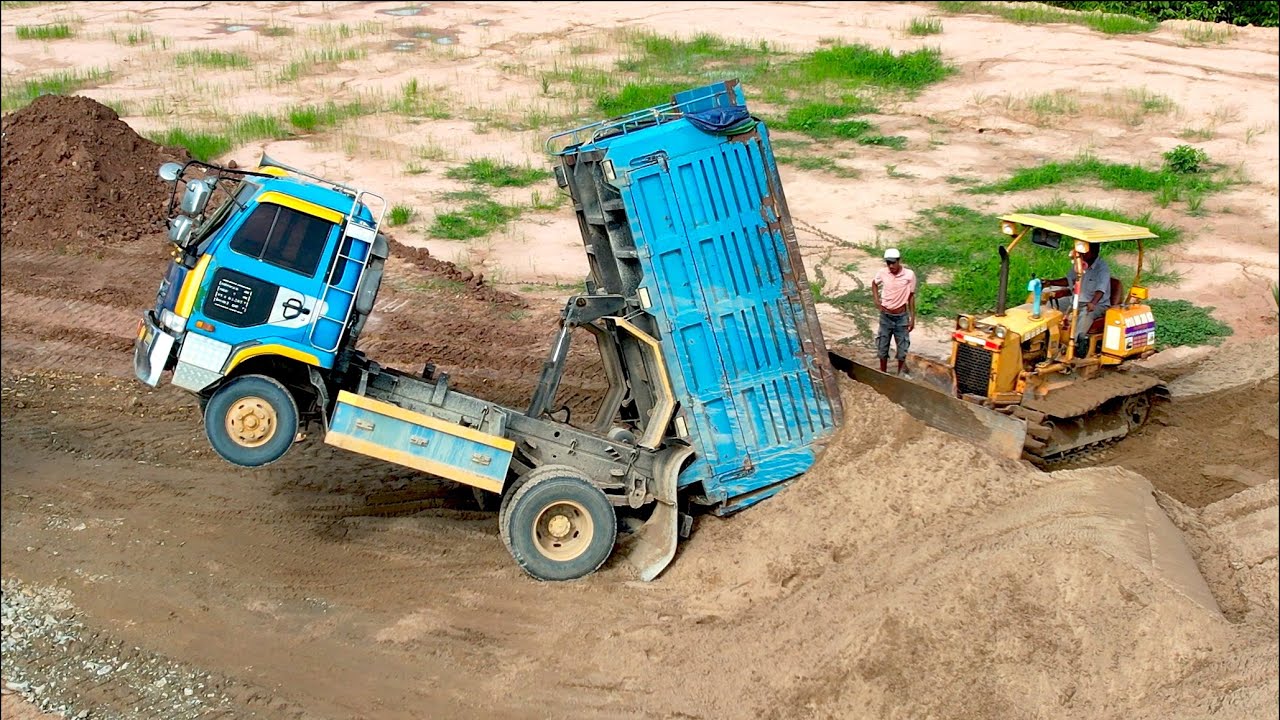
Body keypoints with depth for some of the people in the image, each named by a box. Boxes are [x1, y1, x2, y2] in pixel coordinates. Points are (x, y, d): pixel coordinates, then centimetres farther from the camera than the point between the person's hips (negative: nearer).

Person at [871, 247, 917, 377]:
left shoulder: (909, 275, -14)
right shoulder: (882, 273, -9)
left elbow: (911, 297, -5)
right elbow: (874, 284, 14)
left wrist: (912, 318, -3)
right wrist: (877, 300, 1)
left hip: (902, 317, -1)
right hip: (886, 316, 1)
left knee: (902, 348, 7)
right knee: (882, 347, 10)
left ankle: (900, 374, 26)